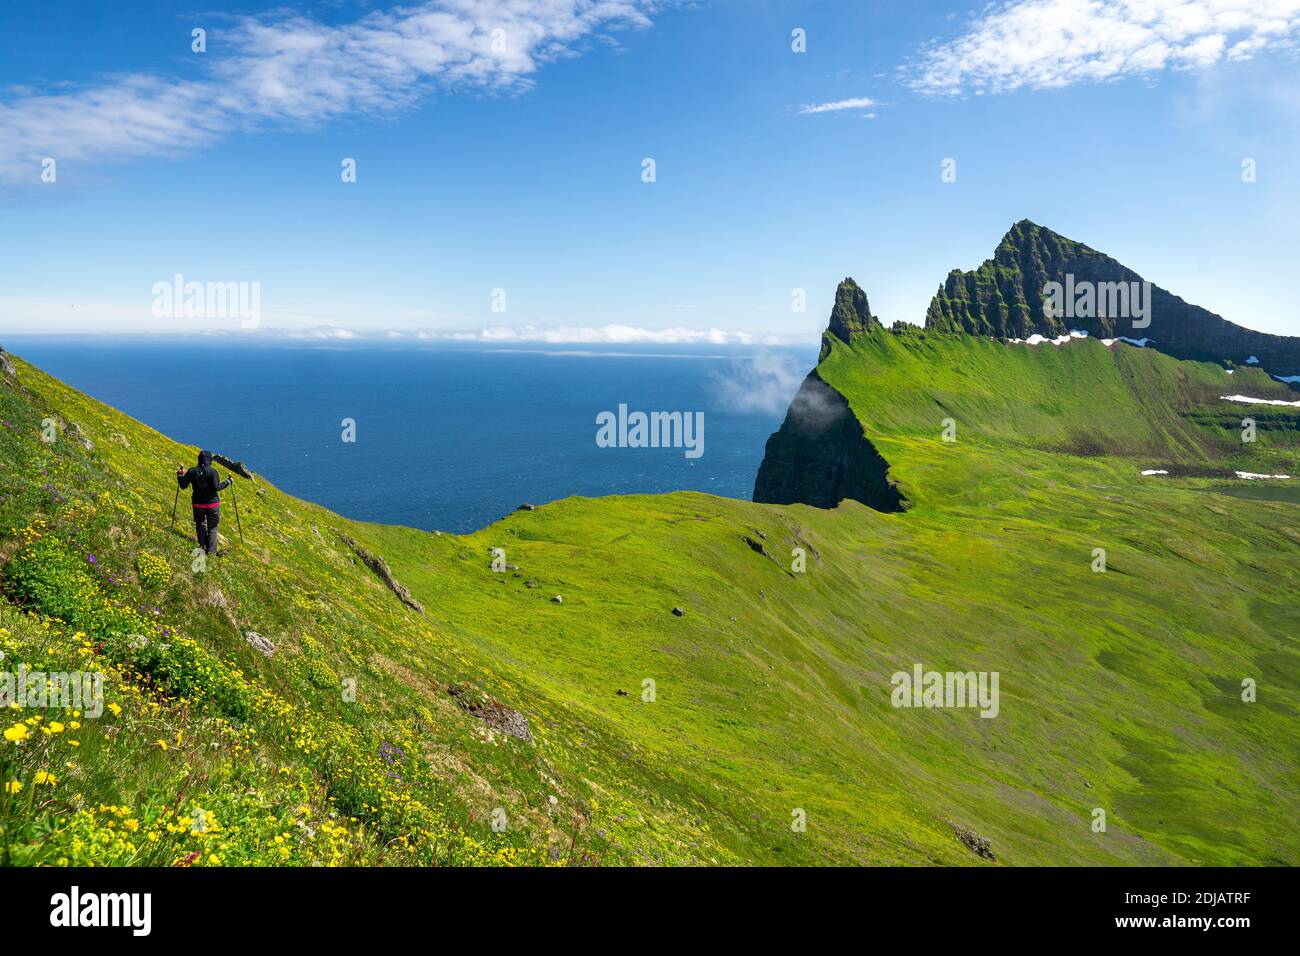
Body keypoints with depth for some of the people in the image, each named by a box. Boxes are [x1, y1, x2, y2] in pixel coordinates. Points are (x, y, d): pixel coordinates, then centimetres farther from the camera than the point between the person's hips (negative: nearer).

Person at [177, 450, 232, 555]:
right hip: (212, 504, -2)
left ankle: (203, 546, 16)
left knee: (200, 525, 22)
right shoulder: (212, 472, -13)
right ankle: (211, 551, 10)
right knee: (212, 528, 8)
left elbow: (183, 485, 1)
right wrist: (228, 482, -6)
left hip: (198, 504, 2)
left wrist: (179, 475, 18)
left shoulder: (192, 472, -4)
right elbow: (216, 487, -20)